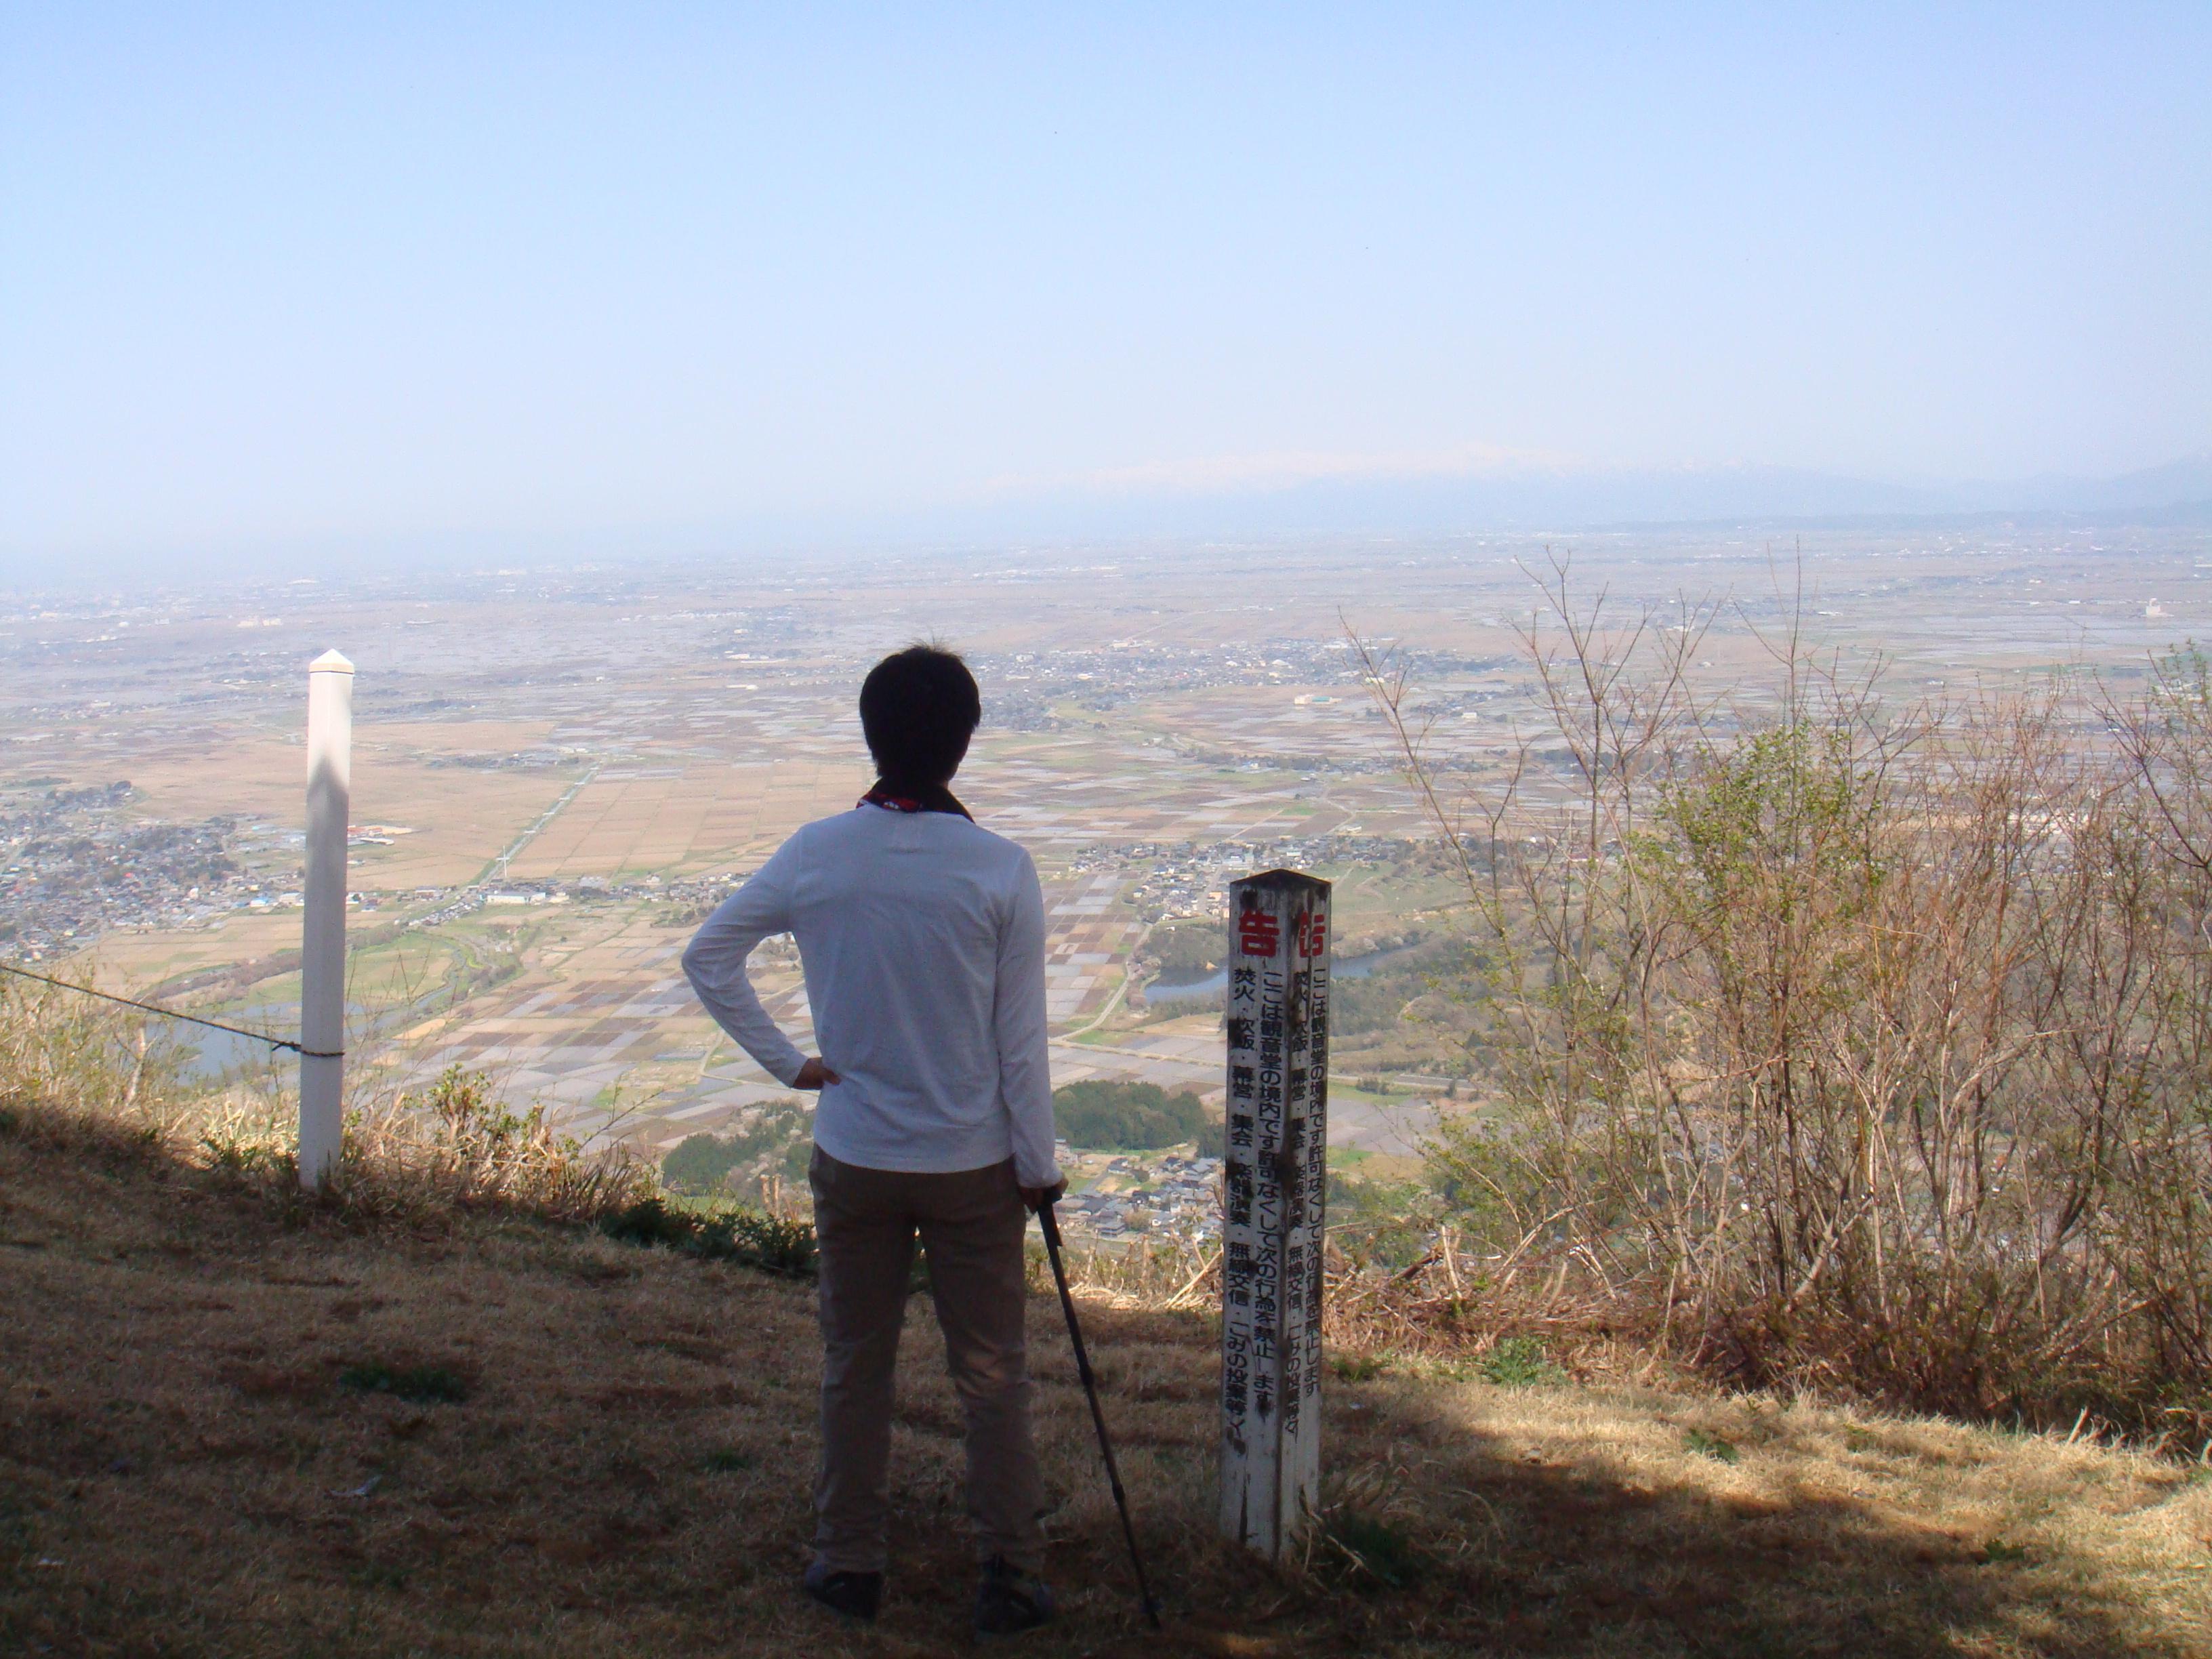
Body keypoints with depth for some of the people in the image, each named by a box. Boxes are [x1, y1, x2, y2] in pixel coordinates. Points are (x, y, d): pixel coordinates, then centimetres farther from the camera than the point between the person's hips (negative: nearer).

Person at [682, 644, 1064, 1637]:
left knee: (854, 1366, 14)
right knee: (991, 1374, 9)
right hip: (974, 1164, -2)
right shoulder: (1000, 870, -13)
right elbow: (1021, 1039, -8)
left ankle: (849, 1563, 24)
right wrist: (1038, 1164, 1)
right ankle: (1010, 1578, 13)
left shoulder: (816, 856, -7)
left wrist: (786, 1062, 5)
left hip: (853, 1161, 2)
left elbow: (708, 958, 2)